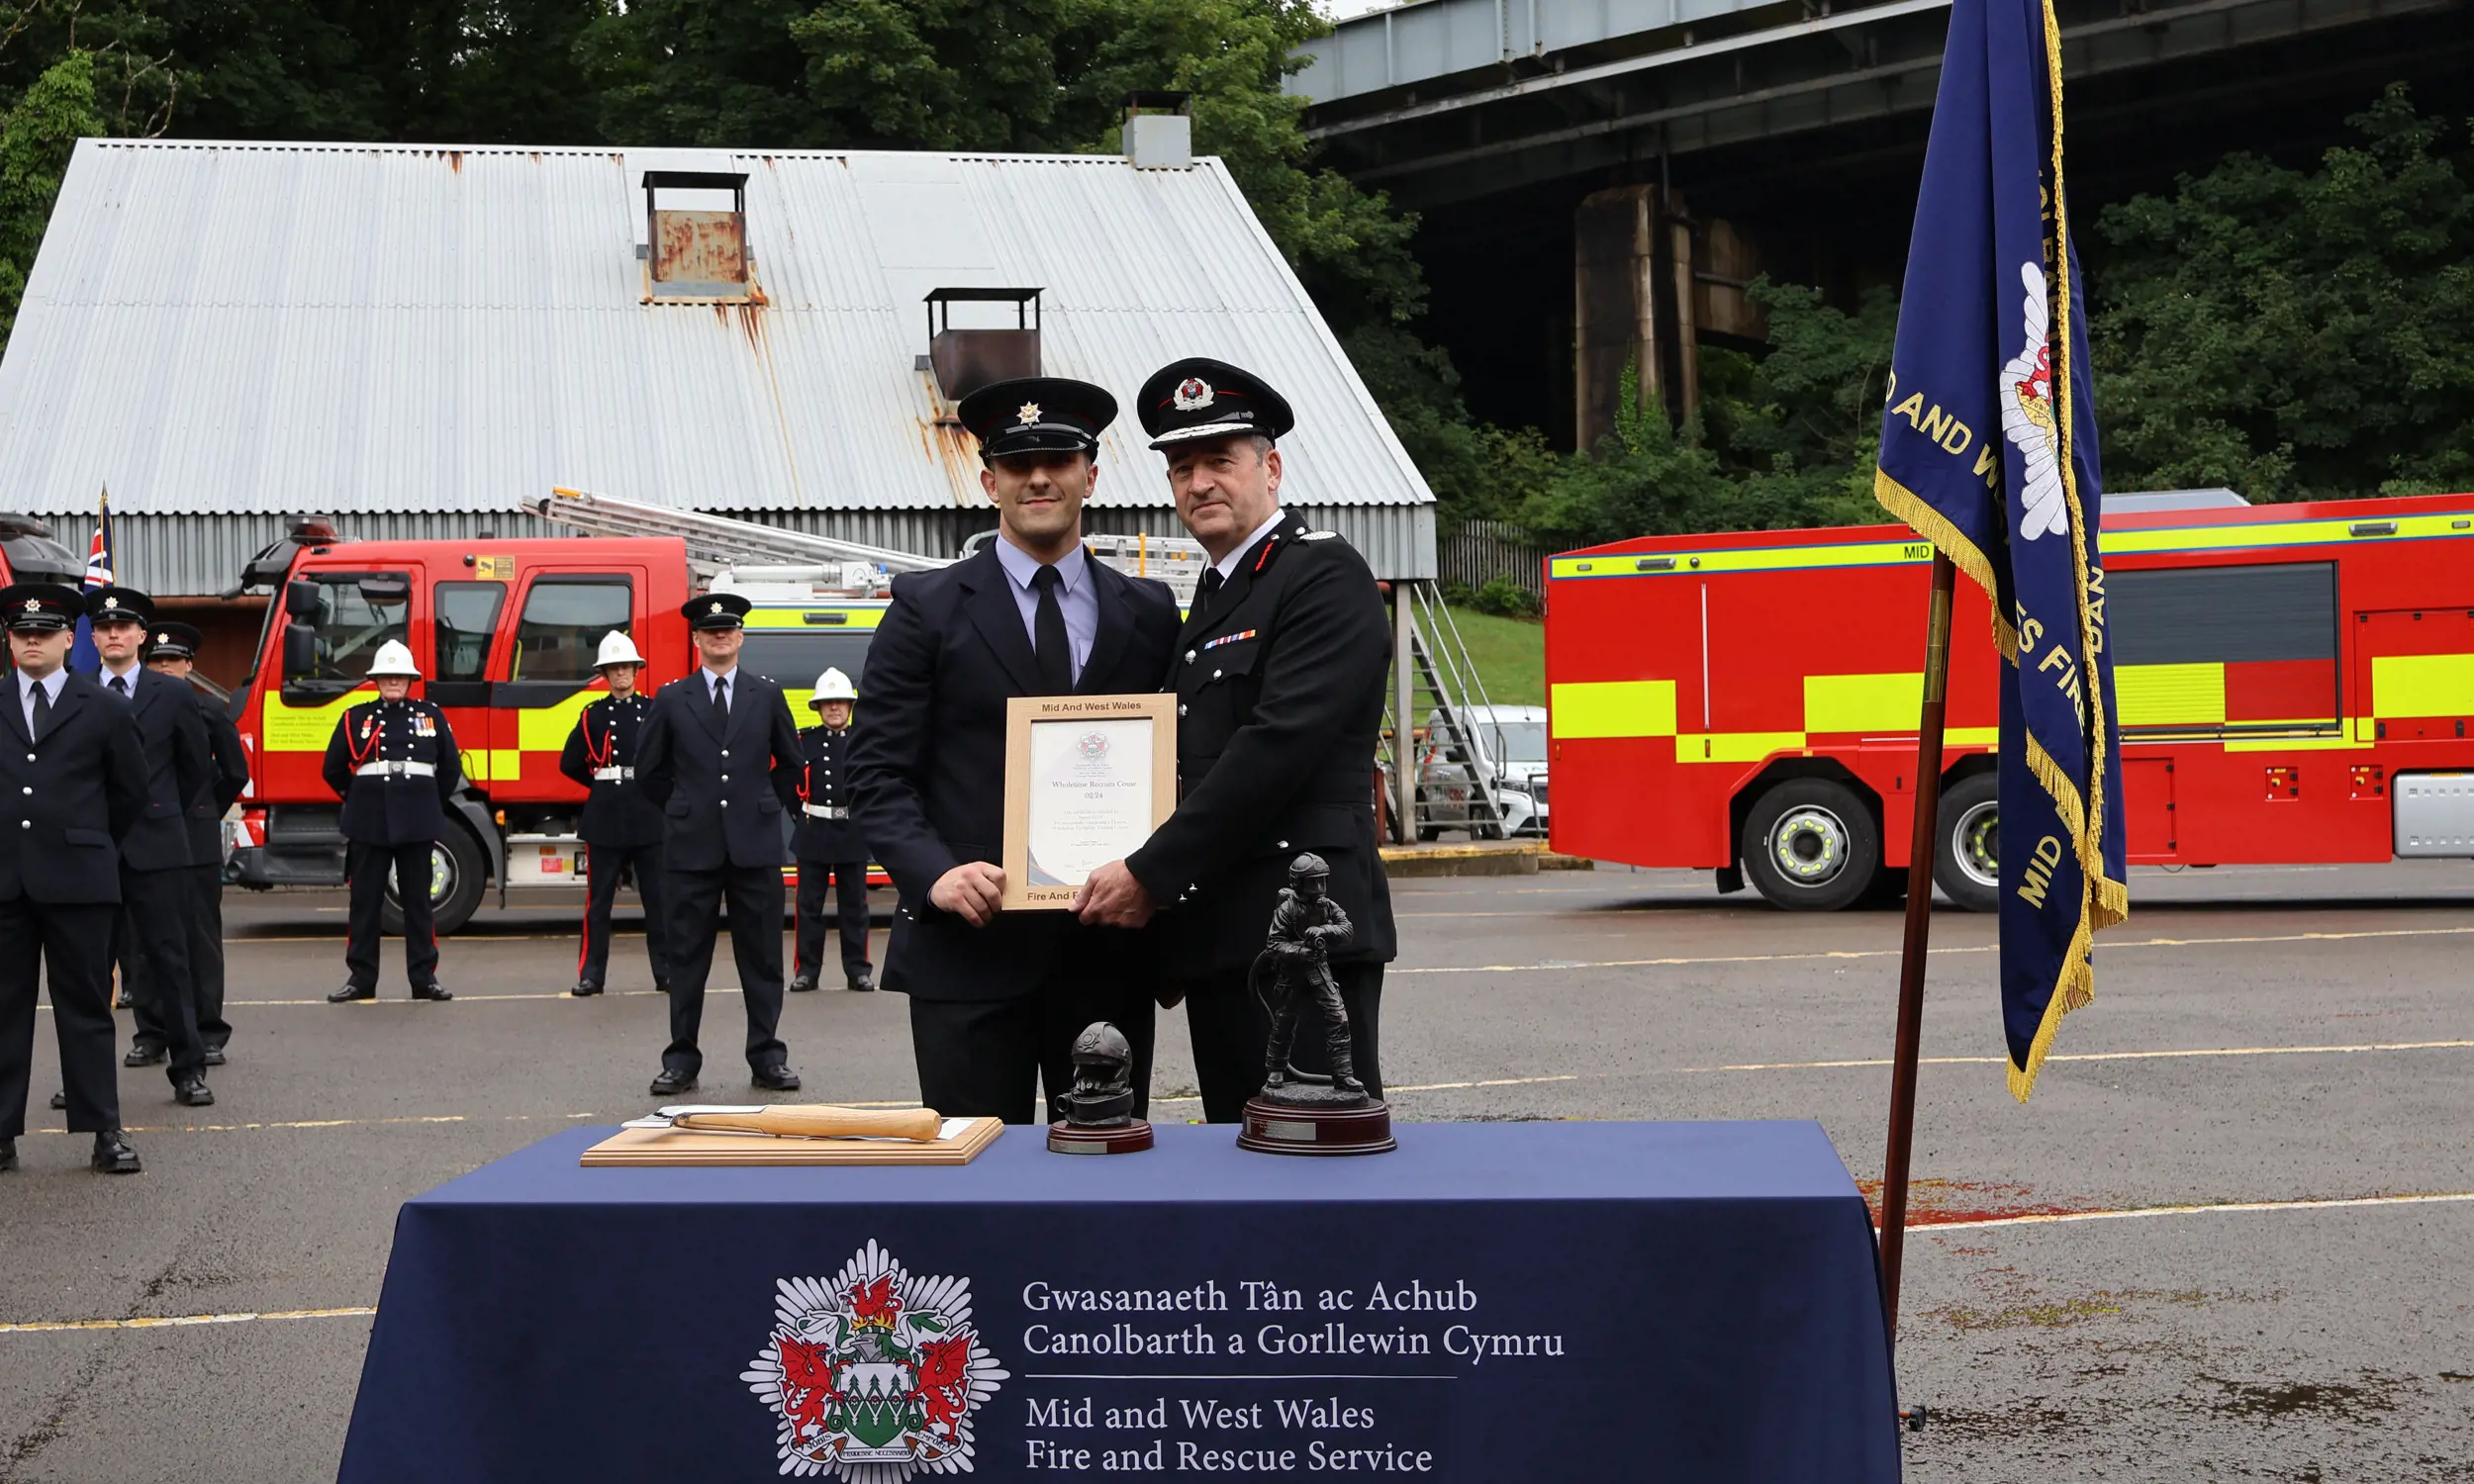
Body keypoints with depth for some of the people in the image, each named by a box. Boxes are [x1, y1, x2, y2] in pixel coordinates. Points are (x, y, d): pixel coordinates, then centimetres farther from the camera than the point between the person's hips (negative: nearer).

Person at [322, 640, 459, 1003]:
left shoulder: (431, 716, 7)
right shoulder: (355, 719, 5)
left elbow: (451, 767, 12)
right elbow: (334, 769, 9)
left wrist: (429, 804, 10)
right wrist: (360, 800, 10)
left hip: (417, 823, 0)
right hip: (369, 823, 0)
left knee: (417, 900, 4)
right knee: (365, 900, 2)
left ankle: (424, 977, 8)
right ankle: (361, 977, 8)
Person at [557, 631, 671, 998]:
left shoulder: (656, 710, 4)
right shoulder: (593, 716, 6)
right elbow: (570, 763, 10)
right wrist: (603, 784, 8)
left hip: (649, 815, 0)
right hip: (605, 816, 0)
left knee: (658, 897, 2)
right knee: (599, 899, 3)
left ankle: (665, 971, 8)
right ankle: (591, 974, 7)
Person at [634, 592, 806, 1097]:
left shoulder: (768, 695, 7)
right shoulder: (672, 700, 5)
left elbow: (788, 763, 18)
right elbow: (649, 768, 13)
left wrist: (765, 808, 12)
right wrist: (685, 810, 11)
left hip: (756, 846, 1)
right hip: (692, 846, 0)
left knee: (762, 955, 3)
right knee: (688, 956, 4)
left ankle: (767, 1058, 9)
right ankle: (681, 1059, 10)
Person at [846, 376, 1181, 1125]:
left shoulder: (1148, 613, 12)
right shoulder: (928, 608, 4)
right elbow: (878, 773, 0)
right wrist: (933, 874, -16)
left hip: (1109, 951, 3)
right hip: (969, 948, -2)